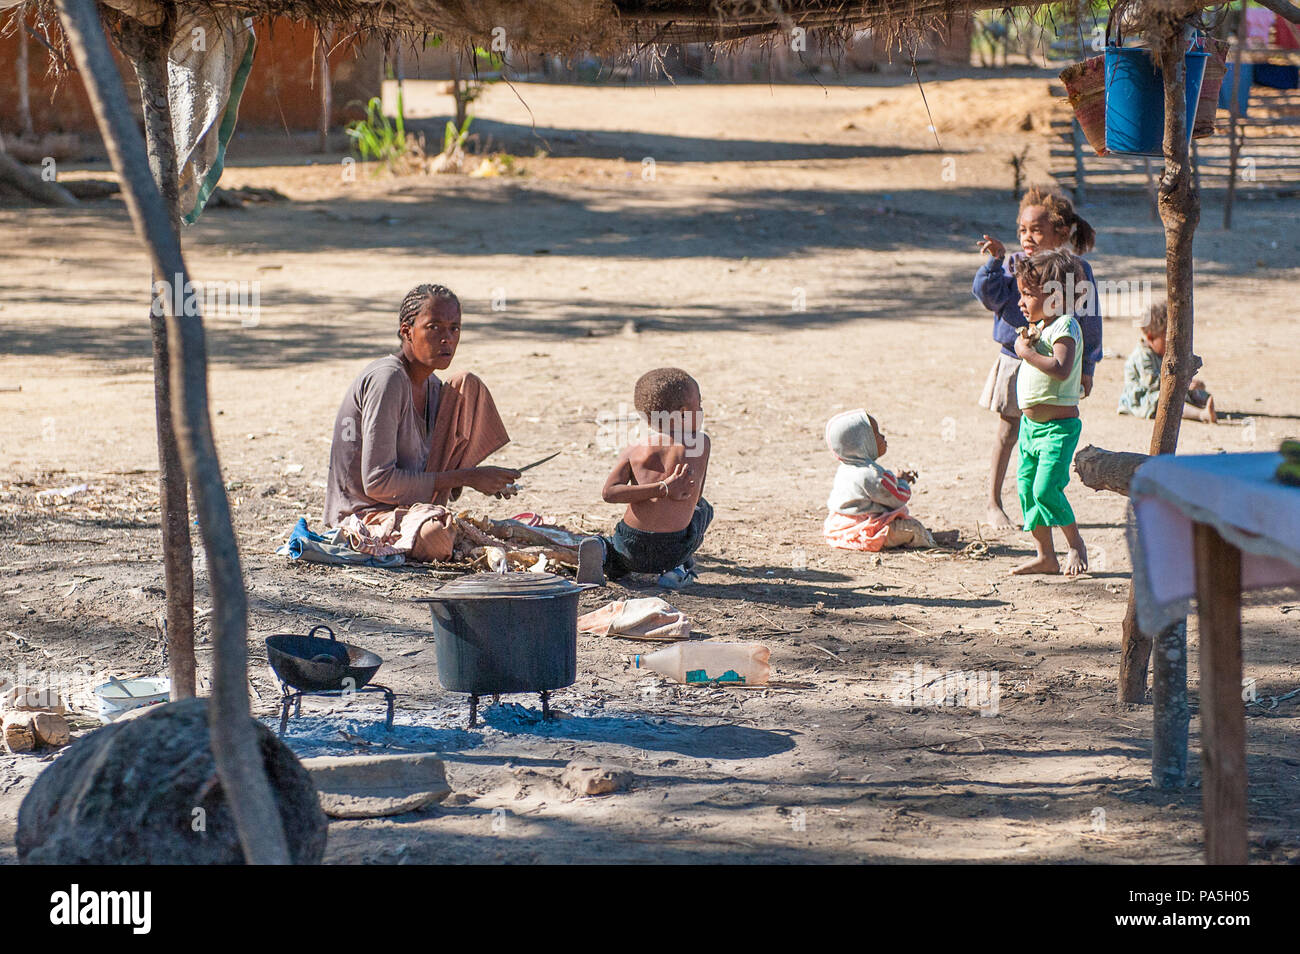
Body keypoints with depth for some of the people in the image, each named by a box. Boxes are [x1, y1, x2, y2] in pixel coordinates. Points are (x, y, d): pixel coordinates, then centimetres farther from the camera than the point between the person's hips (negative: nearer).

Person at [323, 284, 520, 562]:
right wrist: (464, 477, -21)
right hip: (364, 515, -9)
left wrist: (482, 480, -4)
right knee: (436, 535, -43)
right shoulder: (387, 380, -21)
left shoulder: (433, 386, 7)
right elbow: (377, 482, -24)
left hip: (412, 504, 9)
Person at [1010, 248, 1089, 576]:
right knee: (1026, 487, 8)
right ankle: (1045, 556, 16)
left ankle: (1076, 544, 4)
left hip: (1058, 426, -9)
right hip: (1030, 423, 9)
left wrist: (1027, 352, -24)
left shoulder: (1065, 327, -15)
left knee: (1046, 488, -16)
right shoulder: (1039, 326, 13)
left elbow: (1061, 369, -30)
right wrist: (1026, 343, -1)